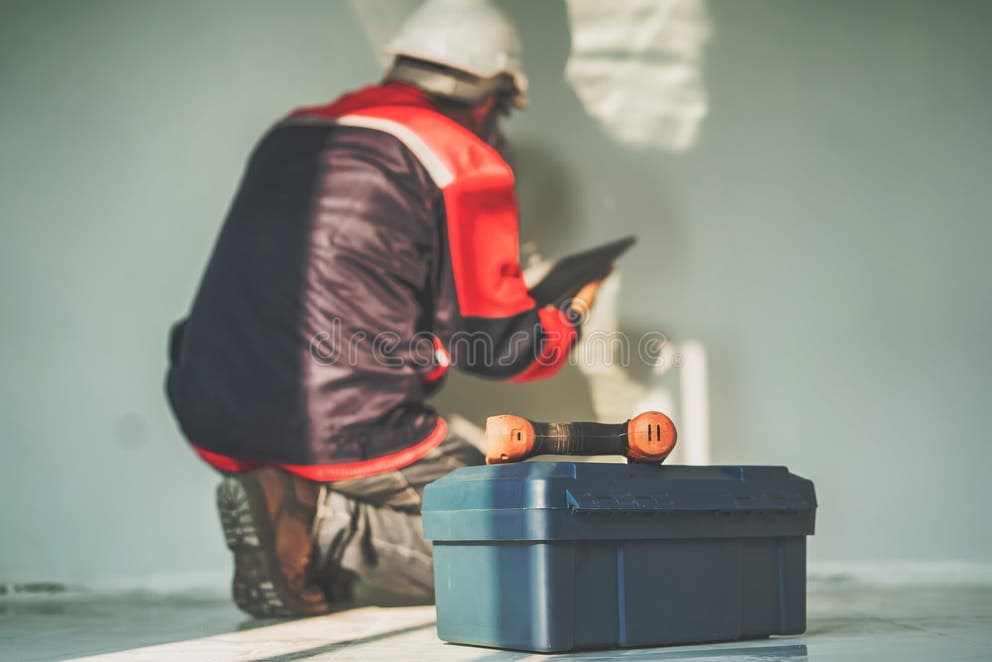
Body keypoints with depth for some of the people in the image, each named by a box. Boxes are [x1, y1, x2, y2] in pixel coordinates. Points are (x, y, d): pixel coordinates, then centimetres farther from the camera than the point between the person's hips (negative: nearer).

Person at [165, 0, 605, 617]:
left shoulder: (291, 133, 18)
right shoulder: (465, 162, -1)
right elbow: (495, 345, 0)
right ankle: (320, 523, -11)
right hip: (338, 433, -7)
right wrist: (569, 320, 22)